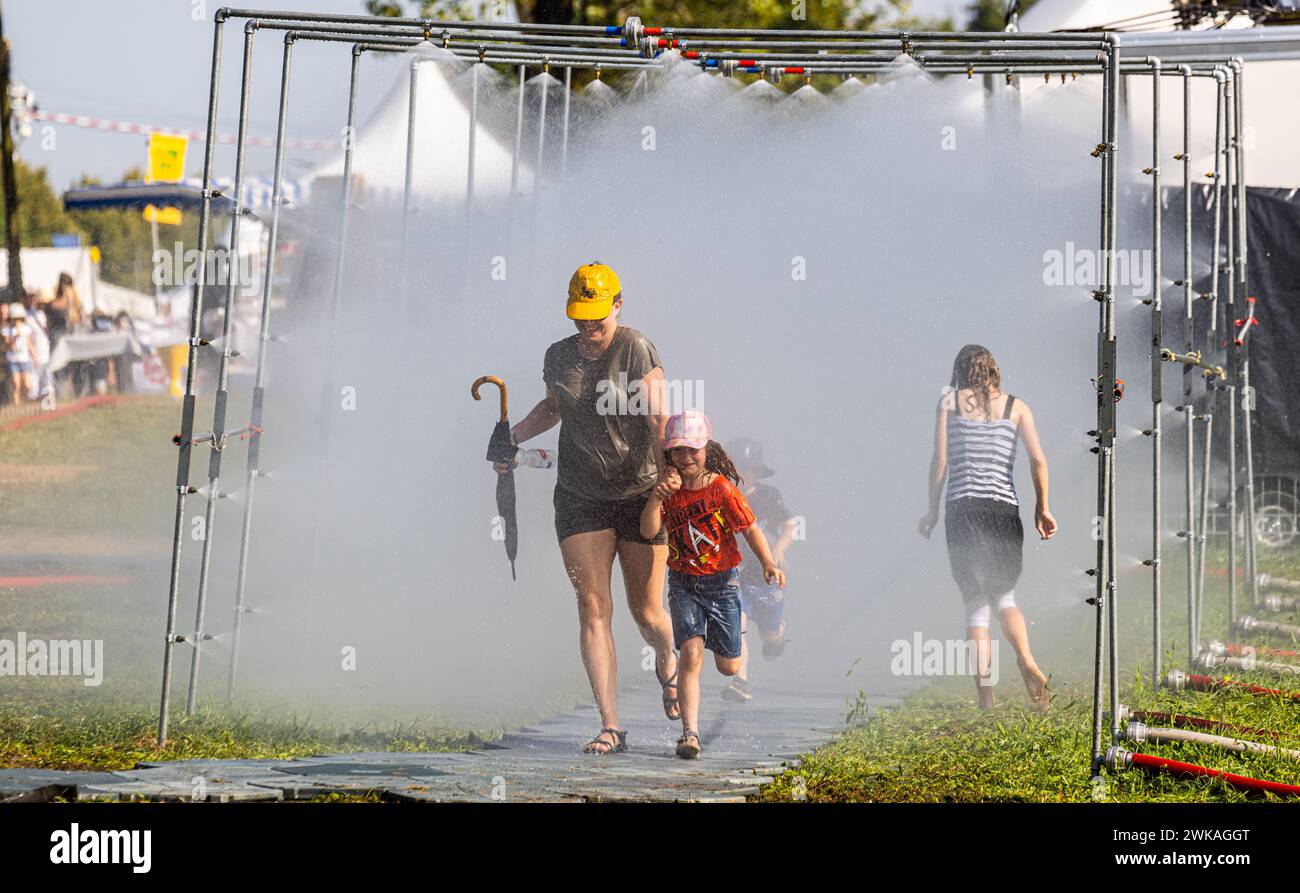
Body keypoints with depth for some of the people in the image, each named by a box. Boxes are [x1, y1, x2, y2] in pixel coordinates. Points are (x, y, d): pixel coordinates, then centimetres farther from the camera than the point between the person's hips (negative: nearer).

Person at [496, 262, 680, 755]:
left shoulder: (636, 349, -10)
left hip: (640, 494, -3)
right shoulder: (558, 356, 5)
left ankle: (667, 662, 42)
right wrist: (515, 434, 10)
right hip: (580, 498, 3)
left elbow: (659, 421, -18)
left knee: (646, 612, 5)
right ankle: (610, 727, -6)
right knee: (594, 608, -7)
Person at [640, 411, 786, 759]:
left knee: (728, 667, 10)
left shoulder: (722, 487, -10)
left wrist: (768, 563, -24)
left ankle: (730, 640, 48)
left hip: (722, 581, -1)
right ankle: (690, 732, -17)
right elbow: (648, 531, -11)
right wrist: (658, 494, -23)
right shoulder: (670, 490, -1)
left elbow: (750, 528, -10)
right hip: (683, 583, 1)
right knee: (691, 654, -18)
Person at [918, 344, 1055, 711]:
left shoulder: (949, 402, 7)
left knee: (975, 605, 3)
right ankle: (1026, 660, -14)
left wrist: (933, 509, 7)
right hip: (1004, 508, 1)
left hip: (962, 508, -1)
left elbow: (939, 461, 0)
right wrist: (1042, 508, 8)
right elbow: (1038, 459, 1)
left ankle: (985, 692, -7)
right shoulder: (1015, 406, 10)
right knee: (1004, 596, 15)